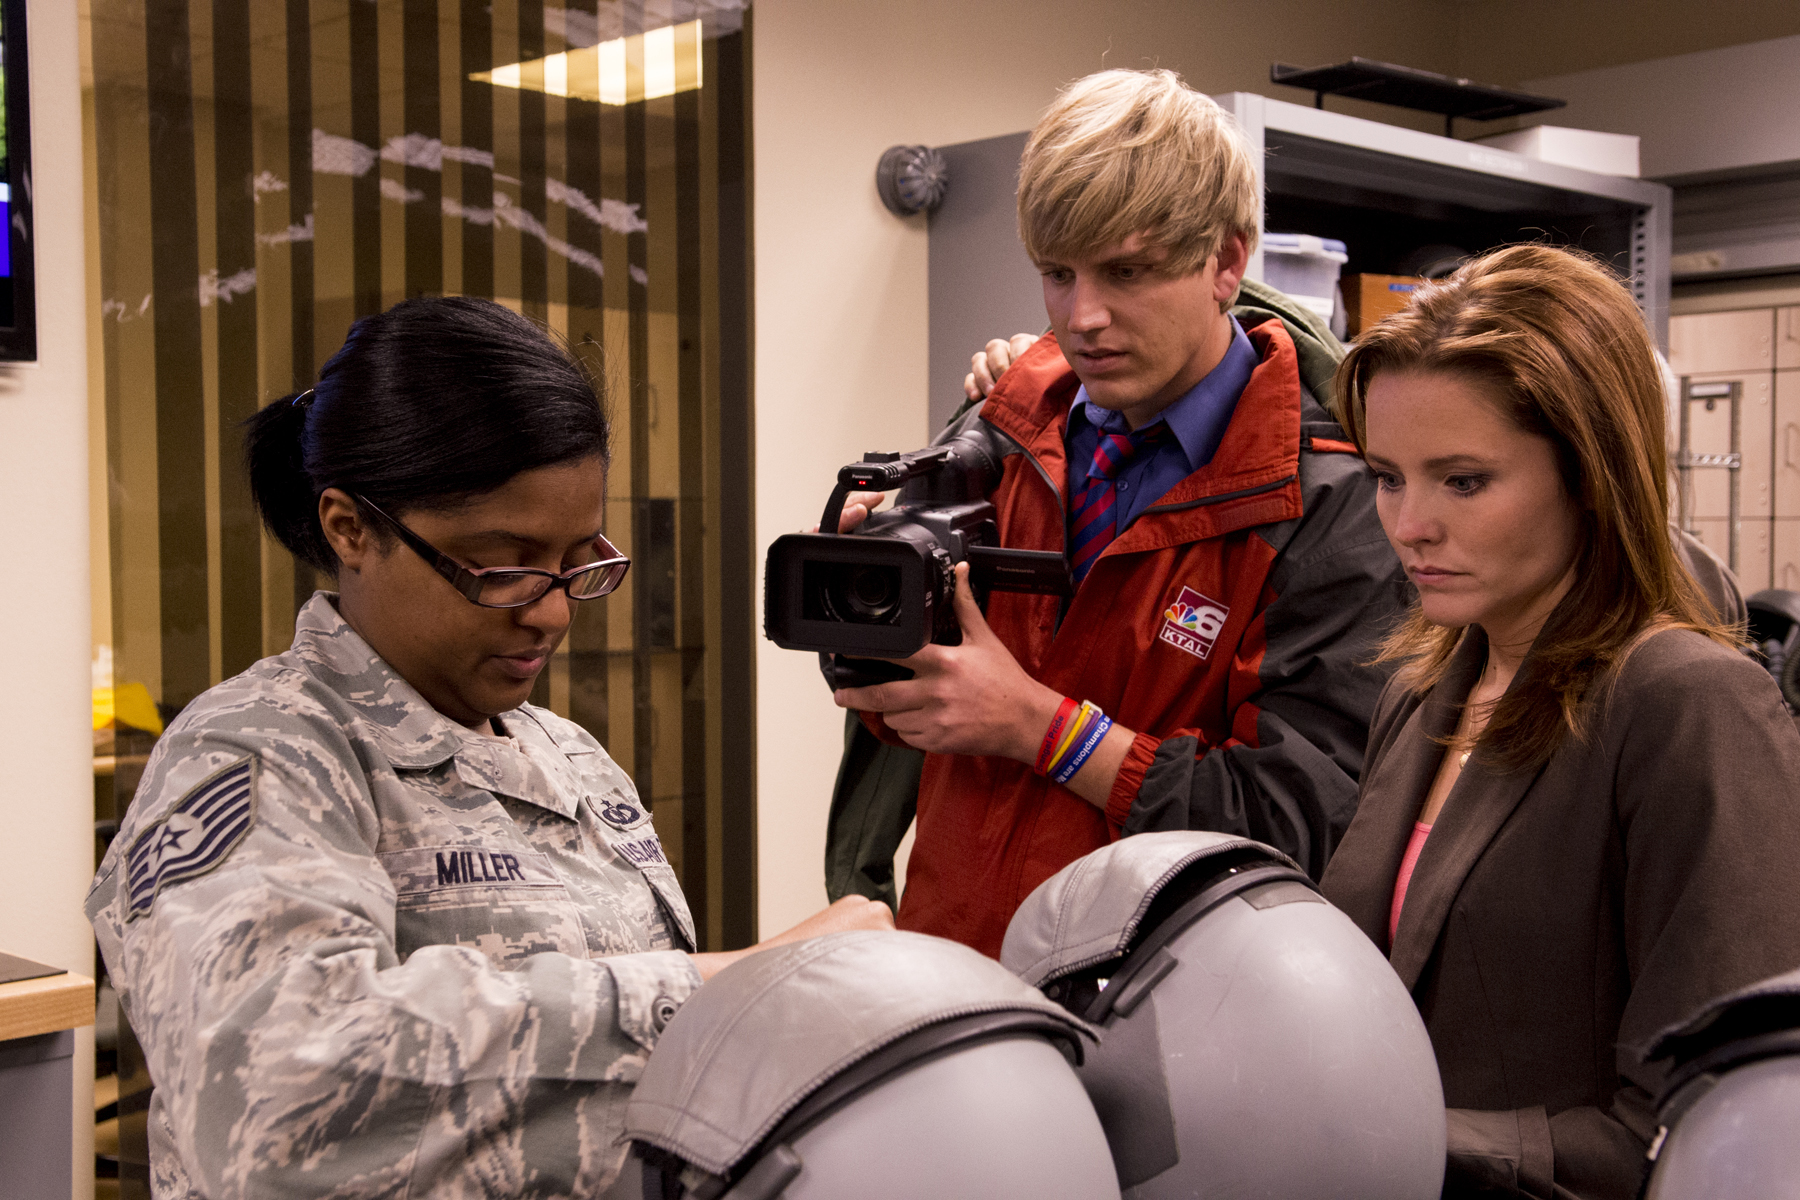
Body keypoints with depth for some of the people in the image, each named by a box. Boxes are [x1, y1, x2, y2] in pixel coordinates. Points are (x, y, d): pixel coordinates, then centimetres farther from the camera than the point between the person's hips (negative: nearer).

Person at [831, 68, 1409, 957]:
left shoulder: (1334, 506, -10)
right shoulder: (1002, 434, 4)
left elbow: (1310, 829, -15)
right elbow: (906, 711, 12)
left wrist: (1040, 724, -16)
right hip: (946, 946, 4)